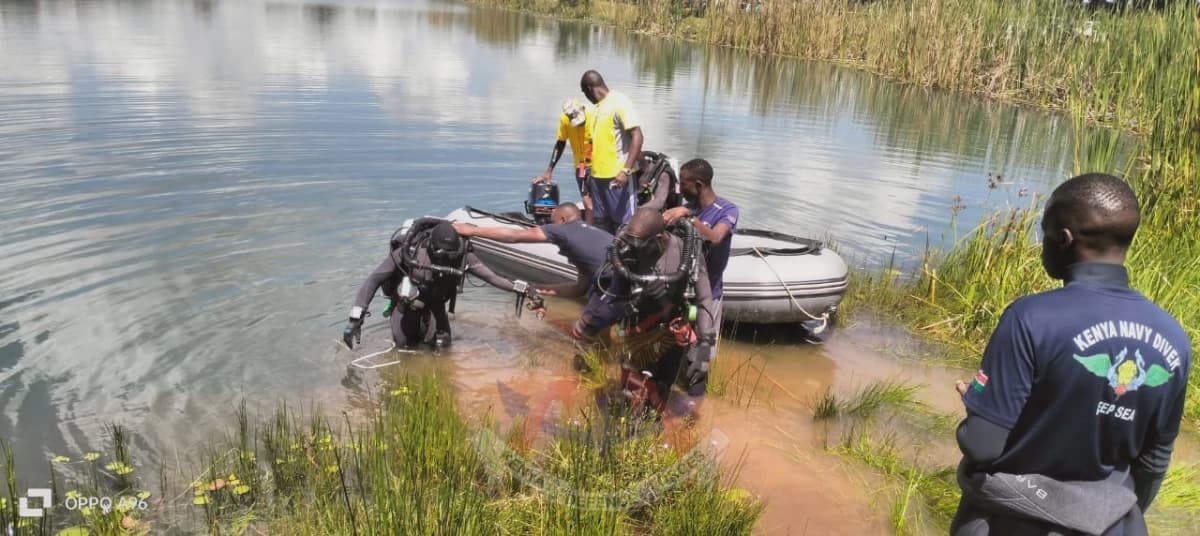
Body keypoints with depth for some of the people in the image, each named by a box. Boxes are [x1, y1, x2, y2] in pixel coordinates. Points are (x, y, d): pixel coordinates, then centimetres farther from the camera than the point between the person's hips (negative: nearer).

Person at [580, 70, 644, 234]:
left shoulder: (619, 102, -10)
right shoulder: (599, 107, 16)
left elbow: (637, 136, -18)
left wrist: (626, 170, -27)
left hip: (617, 177, -9)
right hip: (598, 176, 9)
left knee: (625, 225, -6)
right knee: (601, 225, 14)